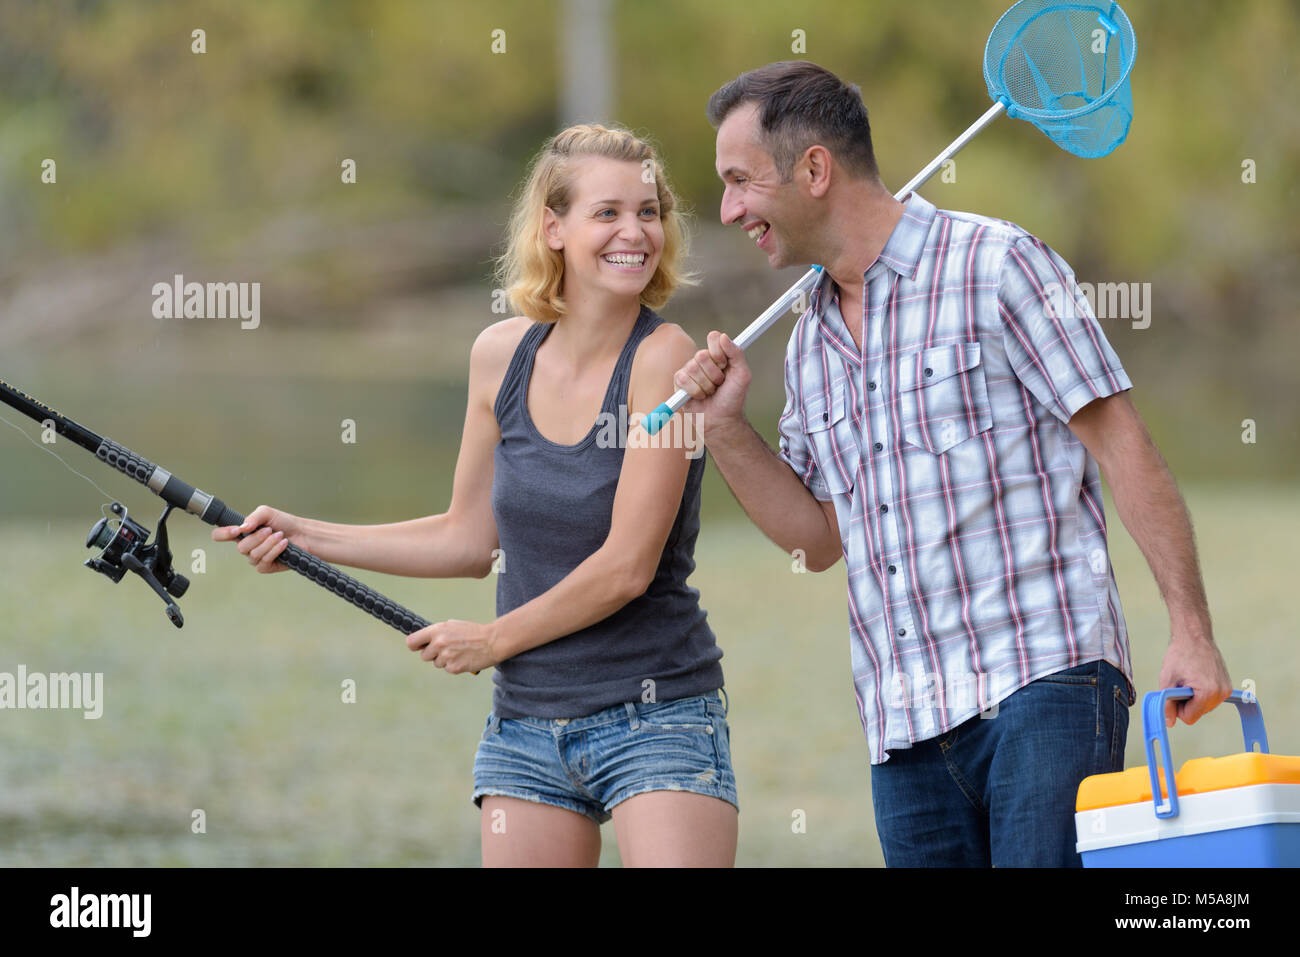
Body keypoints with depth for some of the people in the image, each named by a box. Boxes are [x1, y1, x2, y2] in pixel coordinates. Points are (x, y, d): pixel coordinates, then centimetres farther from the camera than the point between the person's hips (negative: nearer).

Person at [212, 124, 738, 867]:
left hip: (656, 715, -5)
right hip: (528, 721, 5)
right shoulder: (502, 356, 4)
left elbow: (626, 567, -15)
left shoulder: (662, 359, -12)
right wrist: (307, 537, 13)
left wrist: (492, 640, -4)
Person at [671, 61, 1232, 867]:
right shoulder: (812, 340, 19)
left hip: (1044, 679, -7)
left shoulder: (995, 266, -2)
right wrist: (725, 426, 9)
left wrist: (1192, 631, -12)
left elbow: (1124, 446, -5)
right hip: (904, 723, 7)